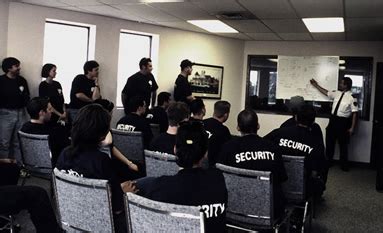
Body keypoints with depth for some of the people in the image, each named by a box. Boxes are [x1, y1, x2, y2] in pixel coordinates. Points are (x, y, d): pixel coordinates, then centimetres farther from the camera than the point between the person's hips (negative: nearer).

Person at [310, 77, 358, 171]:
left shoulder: (352, 97, -15)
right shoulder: (337, 93, 5)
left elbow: (354, 113, -16)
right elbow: (326, 92, 21)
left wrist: (352, 128, -18)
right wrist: (316, 85, 19)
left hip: (343, 122, -6)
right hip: (333, 120, 6)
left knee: (343, 144, 8)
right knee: (329, 142, 13)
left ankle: (344, 165, 24)